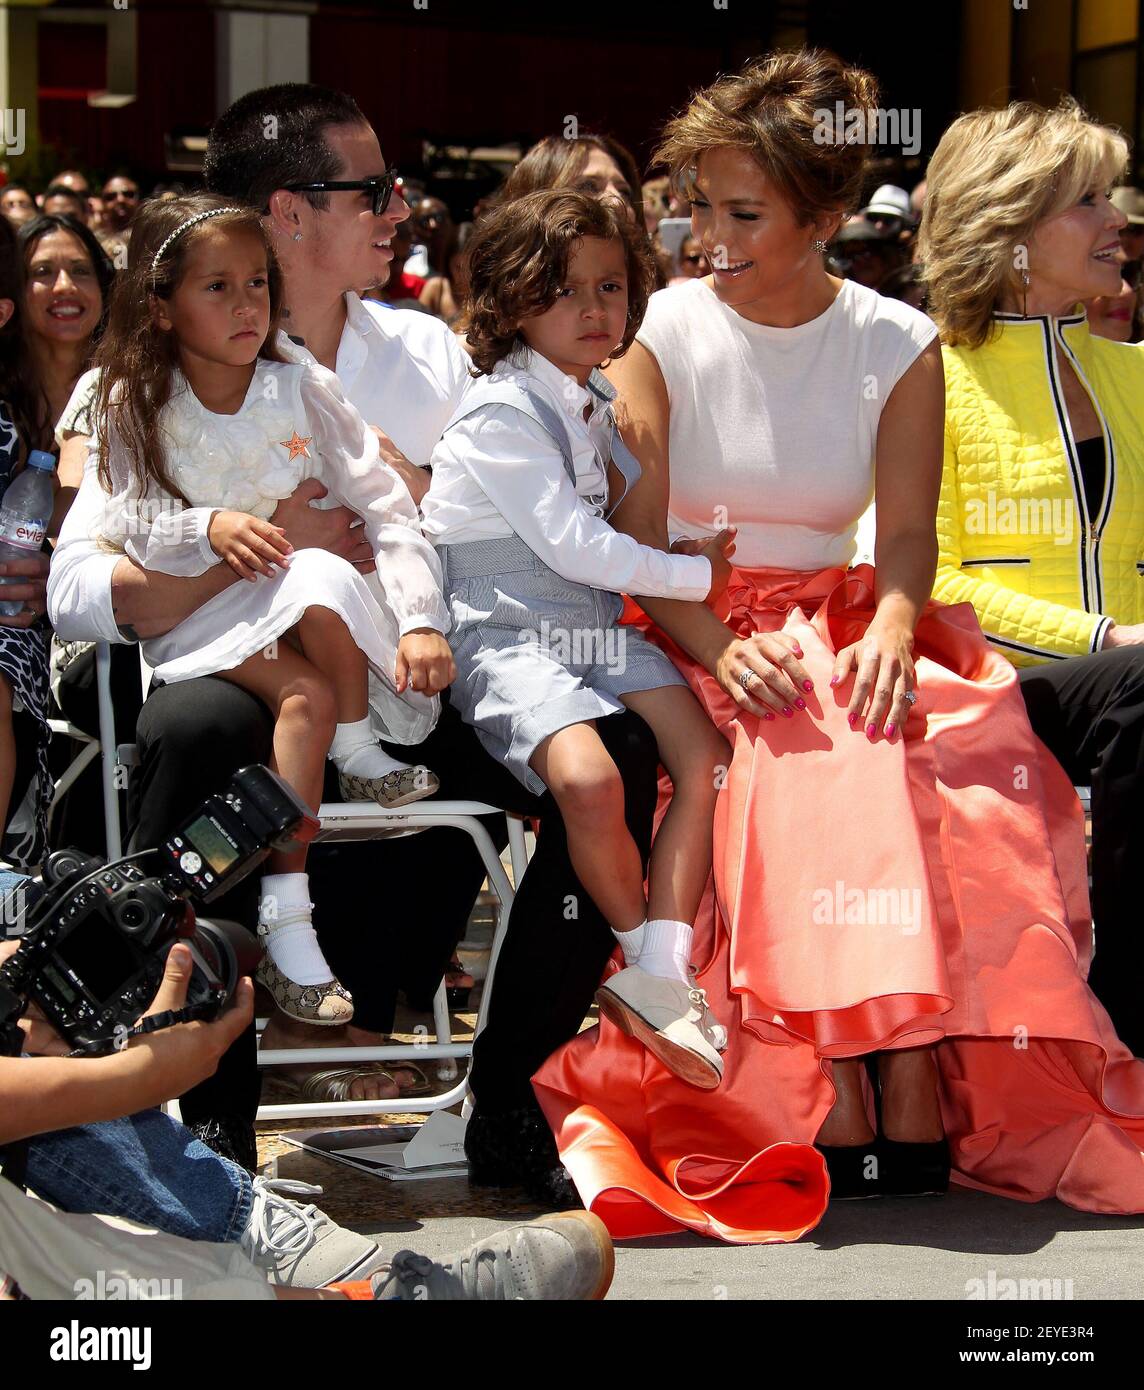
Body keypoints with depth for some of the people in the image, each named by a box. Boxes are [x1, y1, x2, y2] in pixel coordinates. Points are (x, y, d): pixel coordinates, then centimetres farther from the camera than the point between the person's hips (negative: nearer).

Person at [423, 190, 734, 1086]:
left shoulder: (596, 405, 15)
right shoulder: (502, 414, -11)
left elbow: (642, 505, 34)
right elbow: (574, 547, -16)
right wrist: (698, 577, -8)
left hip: (597, 626, 8)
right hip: (503, 635, -8)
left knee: (707, 757, -13)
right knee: (590, 777, -31)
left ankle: (660, 974, -11)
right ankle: (645, 957, -5)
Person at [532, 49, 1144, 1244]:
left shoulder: (898, 346, 7)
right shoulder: (661, 333, 1)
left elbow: (907, 531, 1)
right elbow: (634, 543, -4)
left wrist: (890, 631, -22)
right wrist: (719, 647, -22)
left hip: (843, 629, 2)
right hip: (694, 640, -2)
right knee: (807, 756, -34)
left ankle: (914, 1092, -32)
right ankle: (844, 1112, -35)